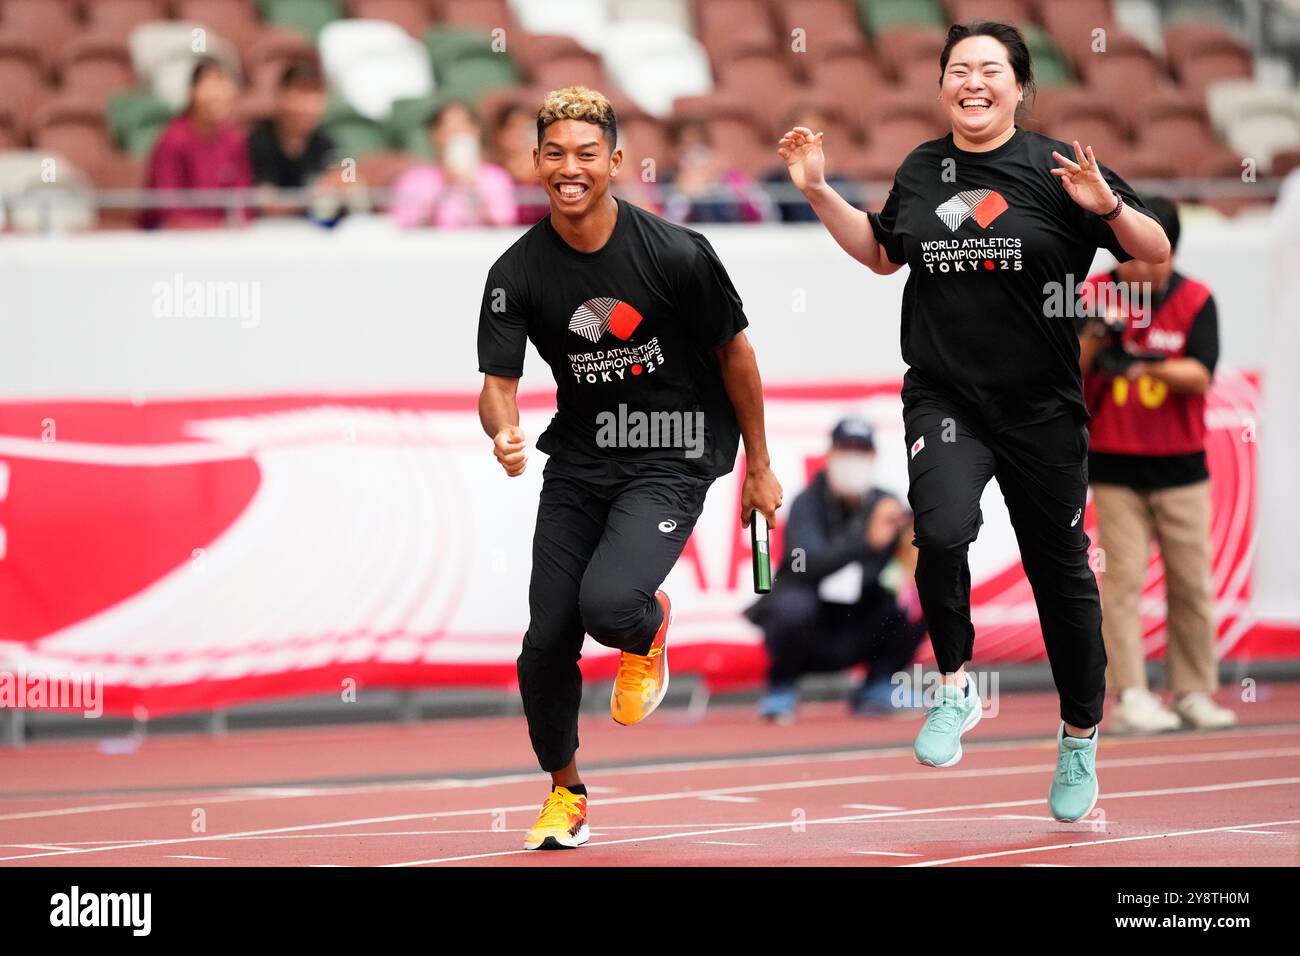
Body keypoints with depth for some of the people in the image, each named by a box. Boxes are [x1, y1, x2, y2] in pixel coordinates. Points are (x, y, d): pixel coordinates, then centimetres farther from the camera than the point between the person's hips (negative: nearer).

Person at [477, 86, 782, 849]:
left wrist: (759, 466, 4)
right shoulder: (518, 273, -7)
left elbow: (735, 352, -3)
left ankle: (650, 628, 13)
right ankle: (564, 793, 25)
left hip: (671, 459, -4)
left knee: (607, 603, -27)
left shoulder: (676, 254, -15)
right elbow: (498, 382, -7)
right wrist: (504, 433, -32)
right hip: (579, 457, 4)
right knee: (547, 639, -1)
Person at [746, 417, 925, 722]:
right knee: (792, 604, -36)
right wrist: (868, 540, -48)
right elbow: (809, 564, -32)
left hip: (857, 636, 4)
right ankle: (781, 691, -8)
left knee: (917, 605, -18)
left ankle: (878, 688, 3)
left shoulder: (885, 505, -1)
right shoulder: (807, 505, -13)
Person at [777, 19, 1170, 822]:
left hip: (1041, 409, -1)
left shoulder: (1056, 167, -7)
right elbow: (881, 254, 23)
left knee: (1061, 572, 10)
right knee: (942, 529, -27)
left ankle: (1081, 743, 30)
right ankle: (957, 689, -4)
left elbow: (1157, 252, -6)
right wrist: (819, 191, 13)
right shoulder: (922, 169, 5)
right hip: (944, 400, 1)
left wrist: (1107, 205, -25)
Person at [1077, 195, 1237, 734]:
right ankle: (1130, 698, -7)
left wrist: (1145, 366, -29)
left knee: (1192, 584, 4)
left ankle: (1193, 694, 13)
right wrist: (1096, 334, -21)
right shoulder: (1095, 294, -2)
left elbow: (1201, 377, -14)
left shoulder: (1195, 301, -3)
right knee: (1123, 580, -6)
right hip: (1114, 465, -1)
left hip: (1180, 465, 1)